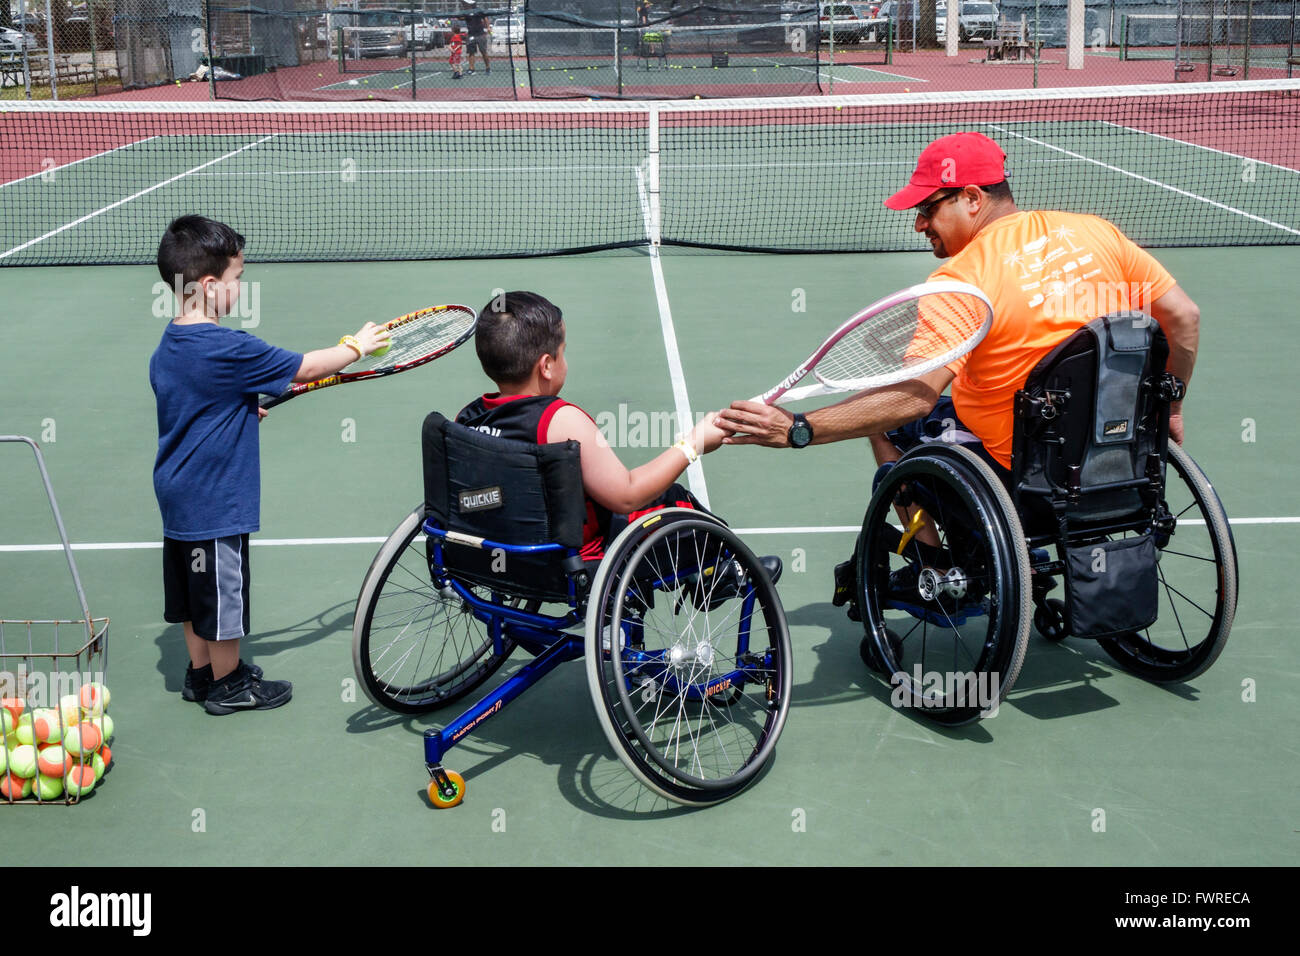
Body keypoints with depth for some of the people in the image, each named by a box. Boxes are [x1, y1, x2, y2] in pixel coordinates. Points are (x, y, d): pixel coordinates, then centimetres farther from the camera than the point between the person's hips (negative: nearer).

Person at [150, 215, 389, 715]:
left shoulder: (167, 347, 3)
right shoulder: (229, 350, -23)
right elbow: (306, 368, -15)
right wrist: (356, 345, 0)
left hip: (178, 497, 9)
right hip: (216, 500, -9)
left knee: (195, 591, 20)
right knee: (222, 593, 7)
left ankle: (202, 671, 35)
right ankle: (228, 683, 21)